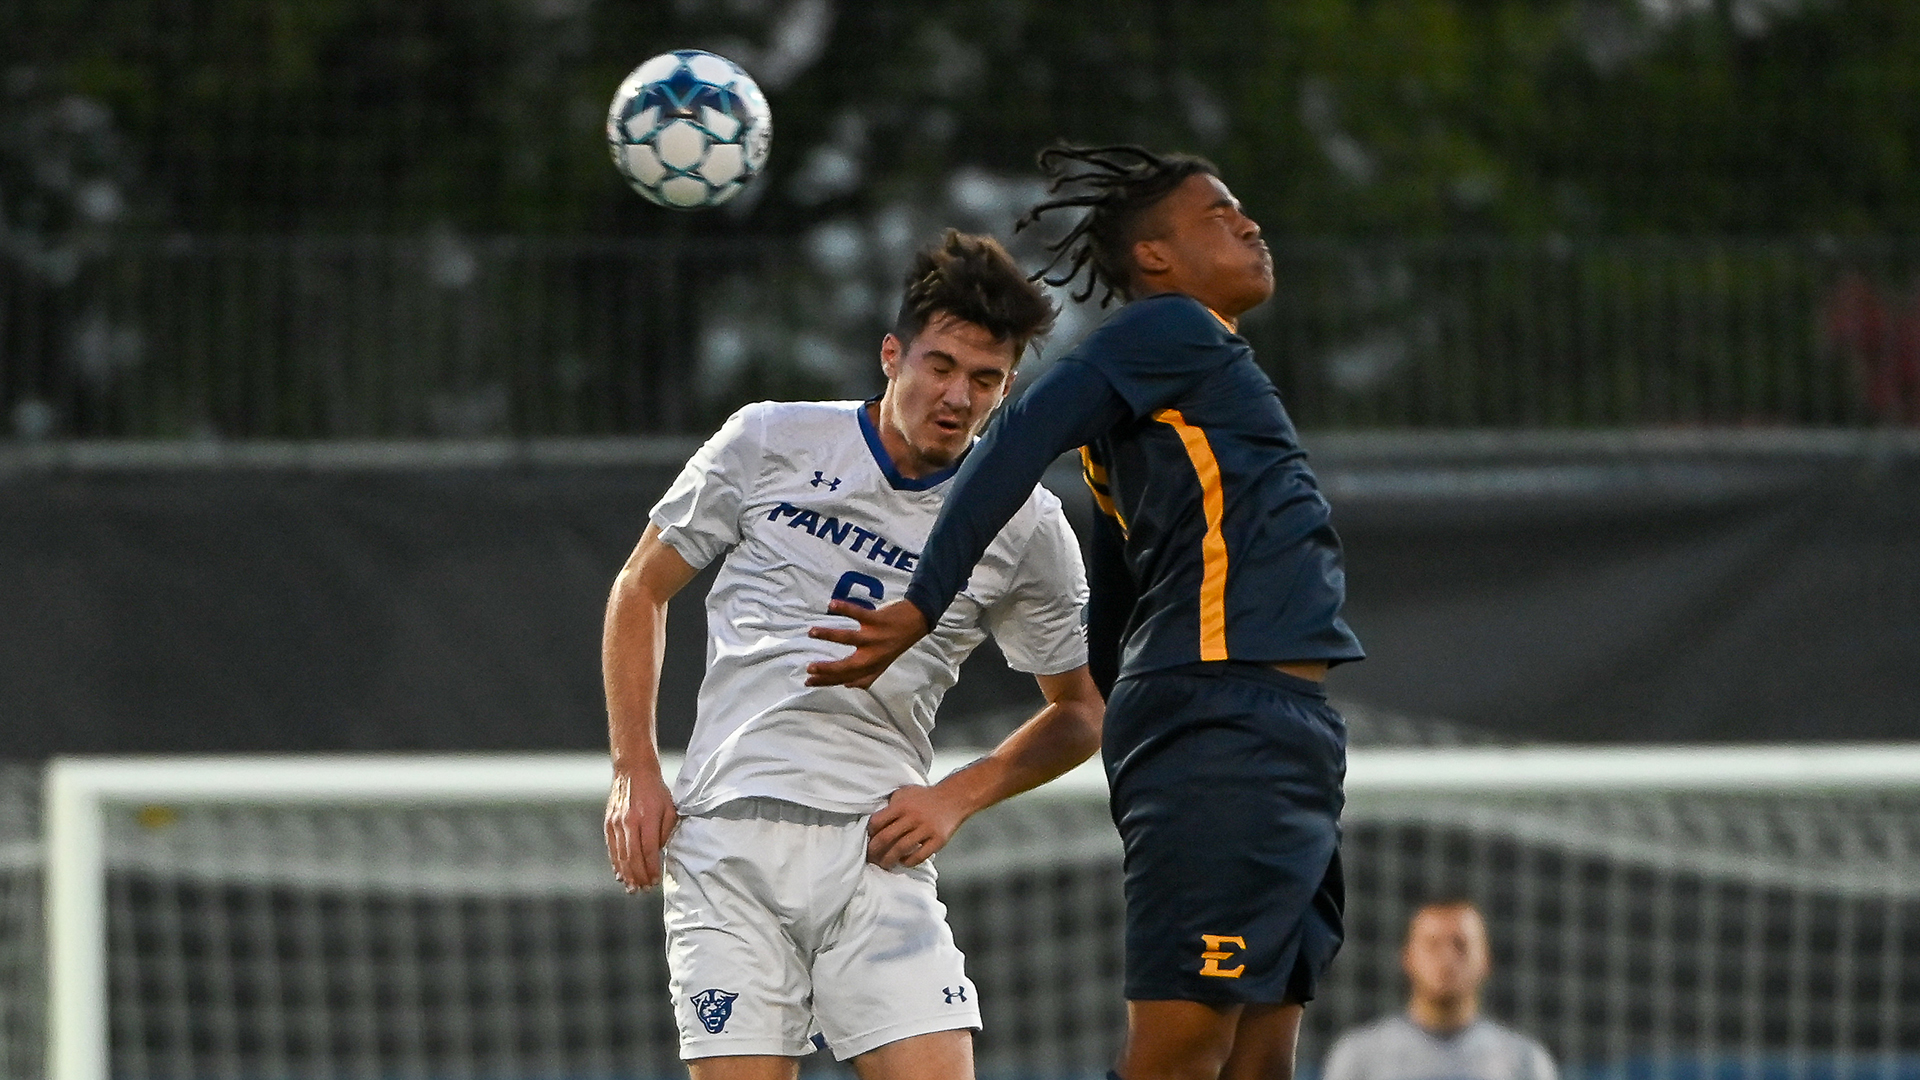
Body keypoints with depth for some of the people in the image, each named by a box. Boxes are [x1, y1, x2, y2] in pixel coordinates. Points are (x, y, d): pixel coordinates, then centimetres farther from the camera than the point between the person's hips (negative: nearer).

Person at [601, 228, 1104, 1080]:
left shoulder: (1026, 527, 7)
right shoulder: (769, 443, 4)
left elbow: (1081, 710, 18)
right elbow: (642, 589, 13)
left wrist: (957, 796, 2)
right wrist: (634, 769, 4)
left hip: (878, 850, 1)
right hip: (727, 841, -1)